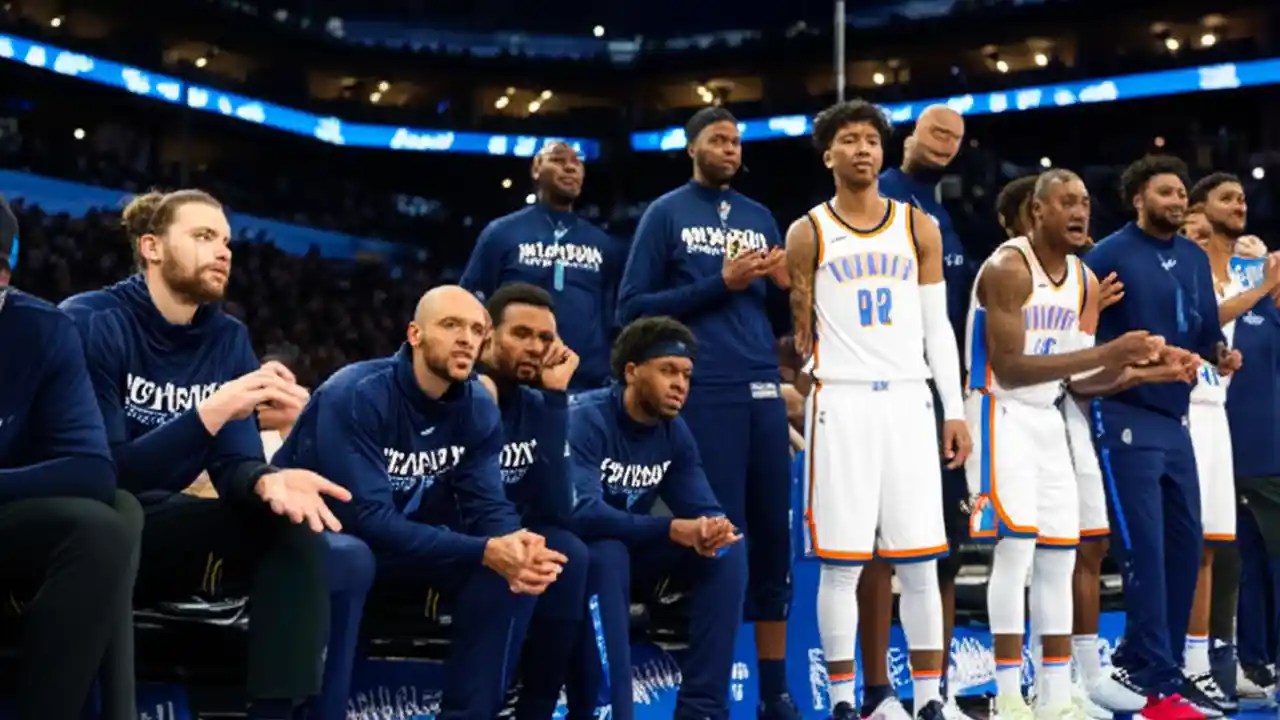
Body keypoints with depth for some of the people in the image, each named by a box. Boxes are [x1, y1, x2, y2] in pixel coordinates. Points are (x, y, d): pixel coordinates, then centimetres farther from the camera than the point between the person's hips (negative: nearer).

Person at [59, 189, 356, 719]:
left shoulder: (228, 339, 4)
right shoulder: (90, 322, -14)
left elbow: (234, 462, -2)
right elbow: (106, 473, -22)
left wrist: (266, 481, -27)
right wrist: (212, 411, -34)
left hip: (151, 540, 6)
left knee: (294, 527, -14)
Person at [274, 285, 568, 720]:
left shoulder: (479, 408, -5)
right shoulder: (354, 396, -25)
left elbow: (487, 506, -10)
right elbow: (368, 520, -32)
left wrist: (517, 545, -36)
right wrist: (485, 551, -39)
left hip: (408, 550, 6)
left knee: (516, 566, -16)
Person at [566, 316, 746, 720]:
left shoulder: (674, 430, -1)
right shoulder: (587, 420, -23)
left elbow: (703, 509, -3)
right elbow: (582, 513, -36)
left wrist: (714, 528, -30)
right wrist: (673, 530, -40)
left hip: (633, 554, 7)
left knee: (727, 550, -11)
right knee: (607, 553, -39)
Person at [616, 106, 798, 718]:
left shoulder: (760, 218, 17)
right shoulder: (665, 214, 2)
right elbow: (632, 308, -5)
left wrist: (784, 285, -2)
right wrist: (719, 285, -11)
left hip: (765, 391, 5)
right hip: (705, 393, -5)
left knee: (773, 537, 6)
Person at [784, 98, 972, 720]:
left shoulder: (919, 228, 10)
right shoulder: (808, 233, 4)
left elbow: (937, 326, 10)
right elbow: (800, 336, 7)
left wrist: (954, 410, 5)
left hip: (909, 400, 2)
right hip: (841, 402, -2)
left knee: (919, 563, 2)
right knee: (840, 563, -1)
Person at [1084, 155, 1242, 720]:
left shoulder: (1195, 259, 14)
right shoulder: (1109, 255, -7)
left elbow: (1205, 328, 17)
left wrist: (1219, 352, -3)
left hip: (1175, 417, 7)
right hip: (1126, 418, -7)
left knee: (1185, 544, 8)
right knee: (1146, 549, -8)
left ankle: (1142, 662, 20)